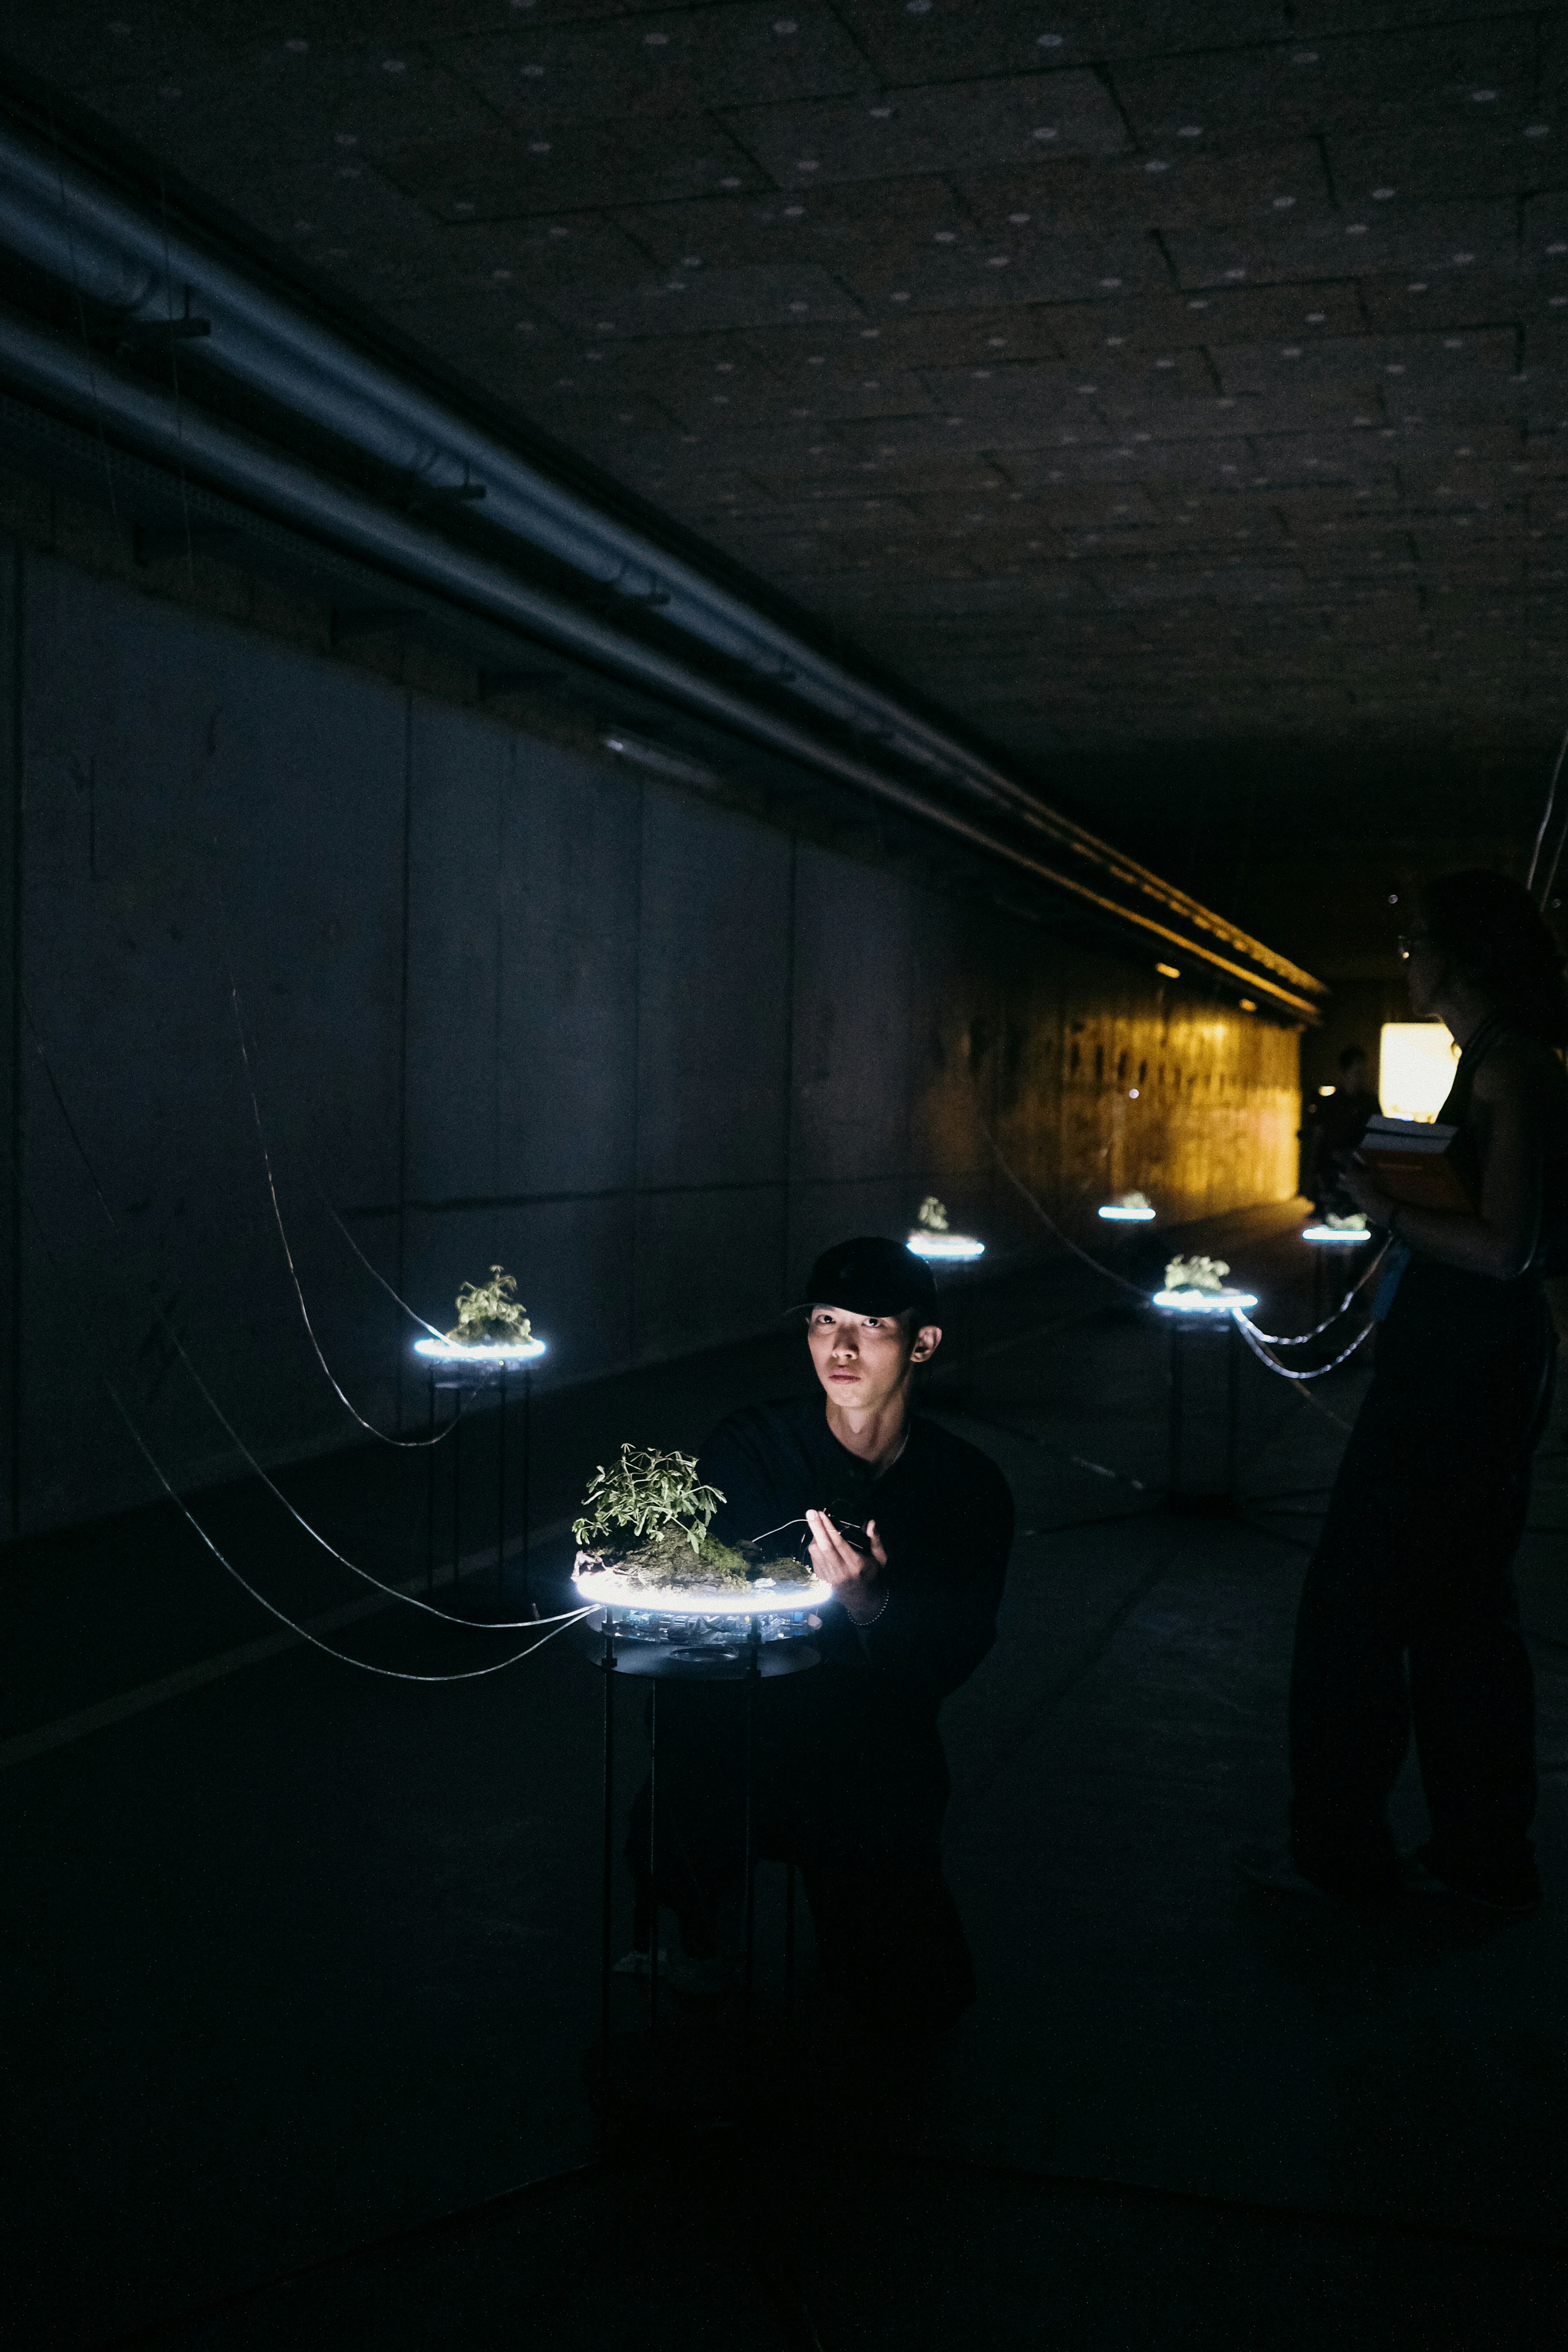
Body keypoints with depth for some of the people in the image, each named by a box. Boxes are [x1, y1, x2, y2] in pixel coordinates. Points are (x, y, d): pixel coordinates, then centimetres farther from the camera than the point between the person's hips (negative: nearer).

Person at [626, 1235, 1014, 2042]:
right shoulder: (747, 1448, -4)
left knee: (907, 2012, -5)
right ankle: (701, 1922, 10)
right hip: (734, 1747, 0)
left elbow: (947, 1664, -8)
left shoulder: (969, 1486, -4)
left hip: (881, 1773, 0)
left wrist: (872, 1607, -28)